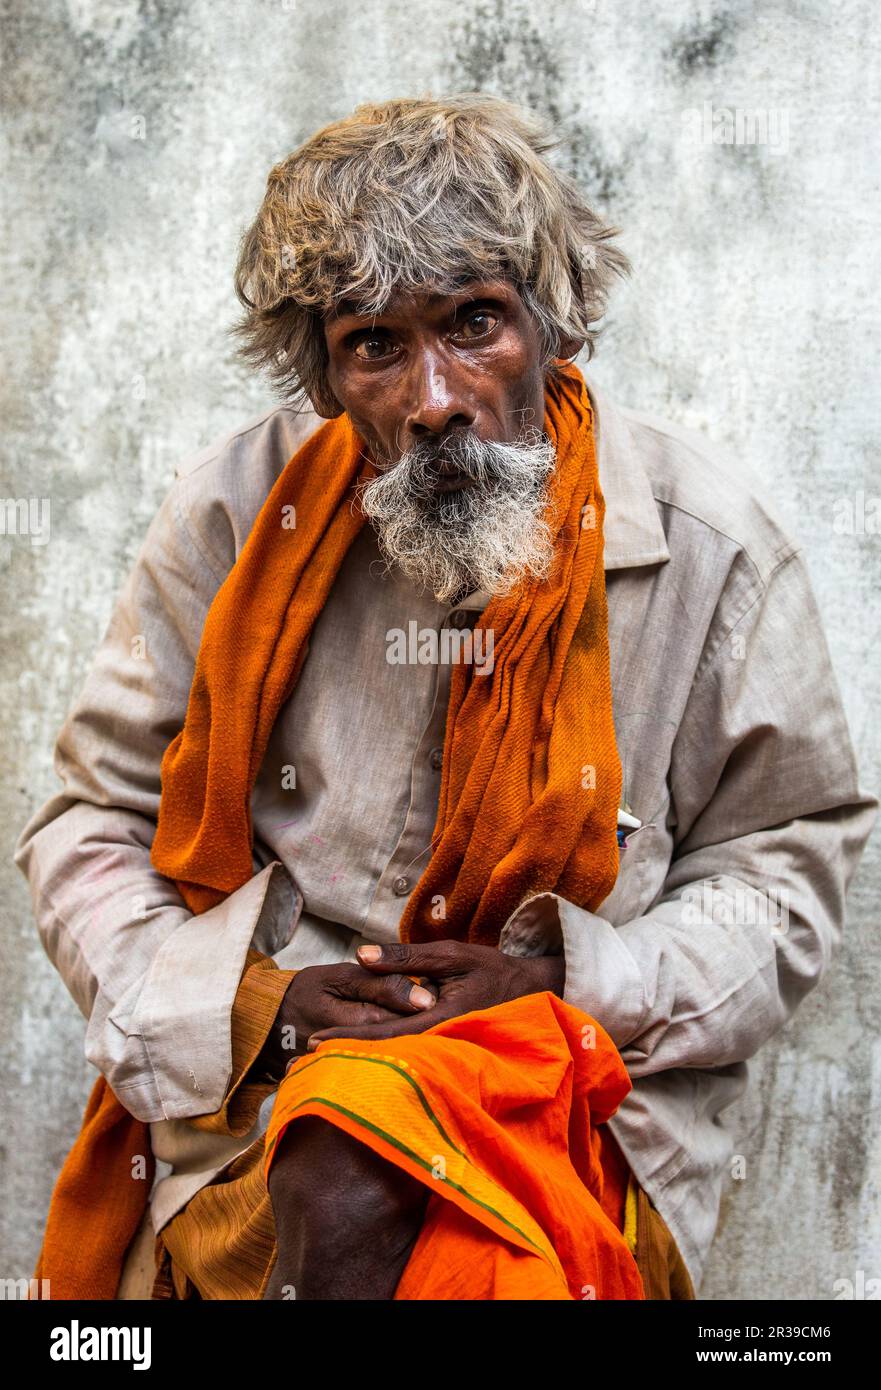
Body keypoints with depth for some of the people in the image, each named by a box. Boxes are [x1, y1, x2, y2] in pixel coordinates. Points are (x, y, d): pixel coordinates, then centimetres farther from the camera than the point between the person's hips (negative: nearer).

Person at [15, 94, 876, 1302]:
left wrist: (573, 988, -11)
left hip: (589, 1082, 0)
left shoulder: (711, 541, -5)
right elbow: (94, 820, 5)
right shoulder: (237, 513, -3)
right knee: (342, 1204, -32)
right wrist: (259, 998, -12)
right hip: (271, 1066, 1)